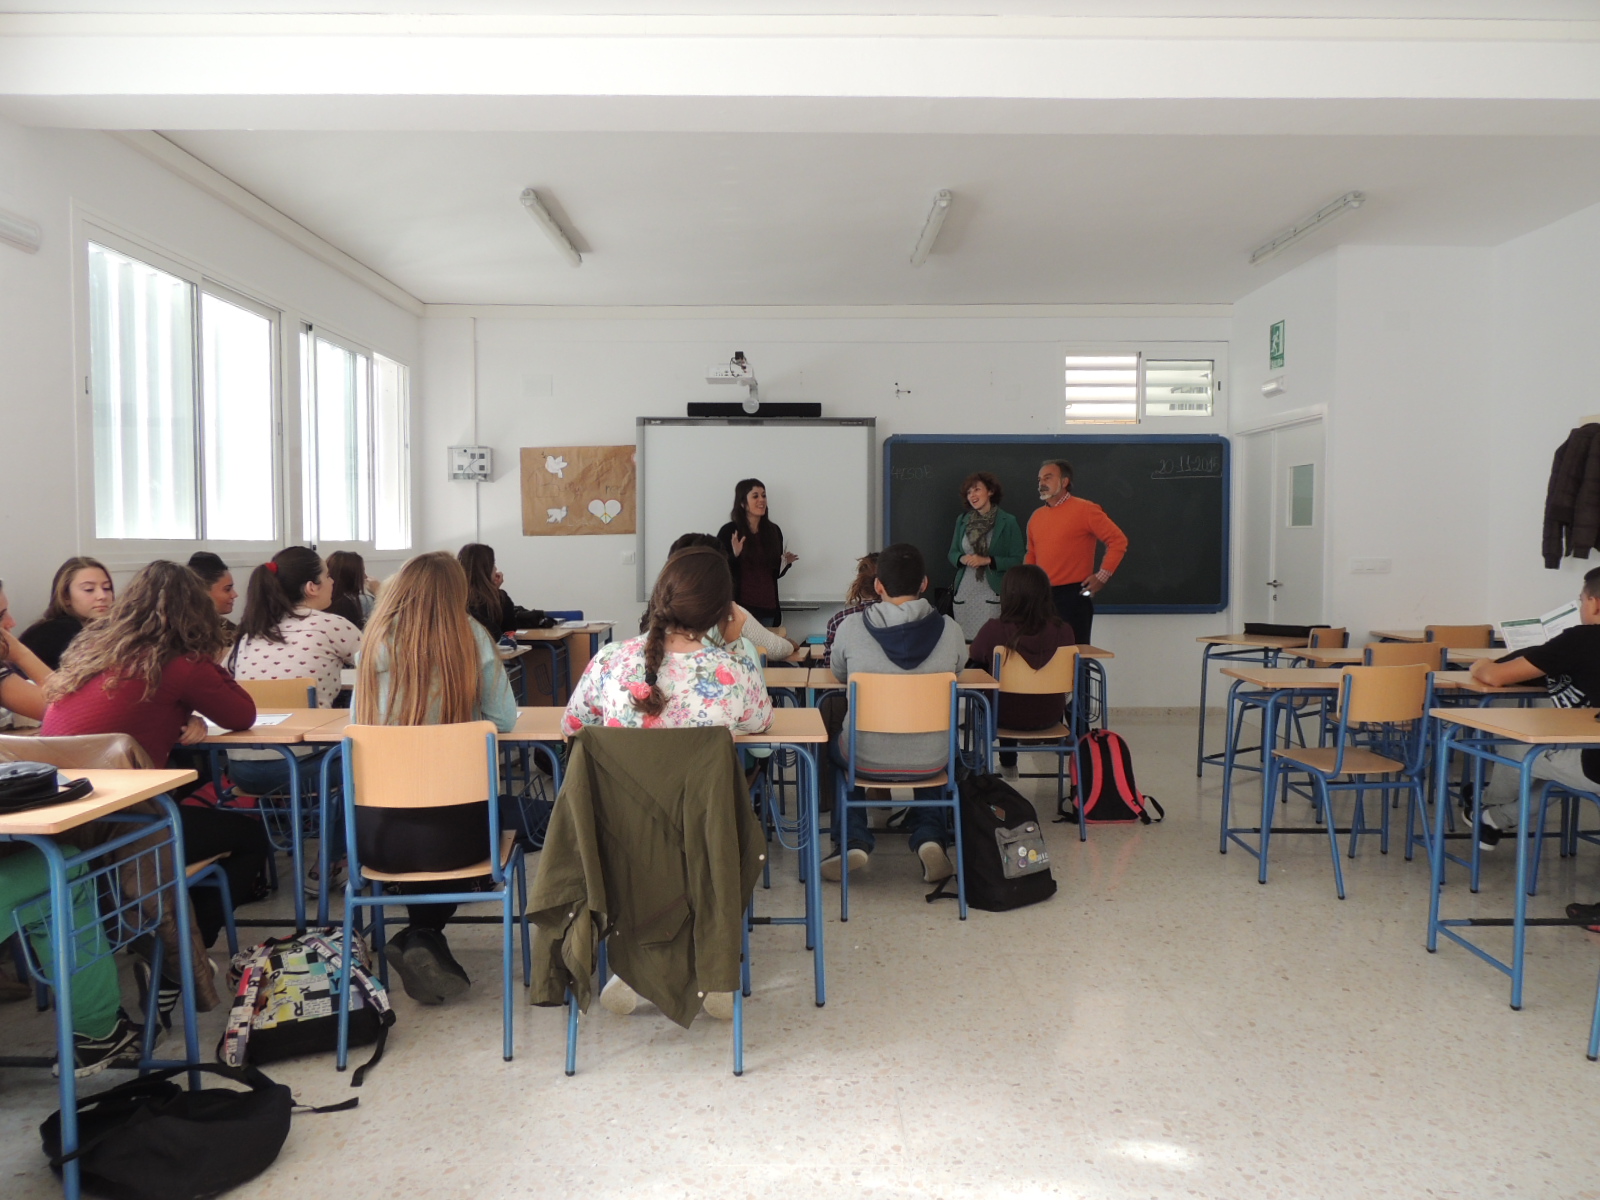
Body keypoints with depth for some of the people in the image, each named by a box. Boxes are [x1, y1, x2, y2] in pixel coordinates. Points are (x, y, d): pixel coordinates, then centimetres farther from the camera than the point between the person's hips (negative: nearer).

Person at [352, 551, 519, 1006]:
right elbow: (505, 720, 2)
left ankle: (420, 940, 27)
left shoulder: (377, 640, 2)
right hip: (453, 837, -2)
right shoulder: (470, 637, -3)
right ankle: (425, 937, 20)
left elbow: (357, 721, 12)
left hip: (377, 836, 2)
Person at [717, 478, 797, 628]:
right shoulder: (729, 532, -5)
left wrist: (785, 563, -5)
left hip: (768, 609, 4)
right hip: (740, 606, -4)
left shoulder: (773, 531, 7)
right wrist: (735, 555, -21)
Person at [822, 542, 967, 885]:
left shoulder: (851, 627, -13)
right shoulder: (948, 629, -10)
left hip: (866, 760, -1)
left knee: (834, 743, 34)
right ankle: (930, 837, 20)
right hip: (931, 762, 1)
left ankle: (853, 841, 21)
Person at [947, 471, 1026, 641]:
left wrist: (987, 560, -15)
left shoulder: (1008, 522, -2)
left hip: (992, 594, -4)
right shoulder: (962, 520, 11)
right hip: (963, 594, 4)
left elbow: (1018, 560, -4)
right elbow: (952, 553, 17)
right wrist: (962, 559, -6)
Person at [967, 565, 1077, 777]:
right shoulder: (1063, 631, -15)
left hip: (1005, 717, -2)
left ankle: (1008, 763, 44)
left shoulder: (993, 630, -22)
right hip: (1049, 716, 2)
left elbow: (973, 666, -4)